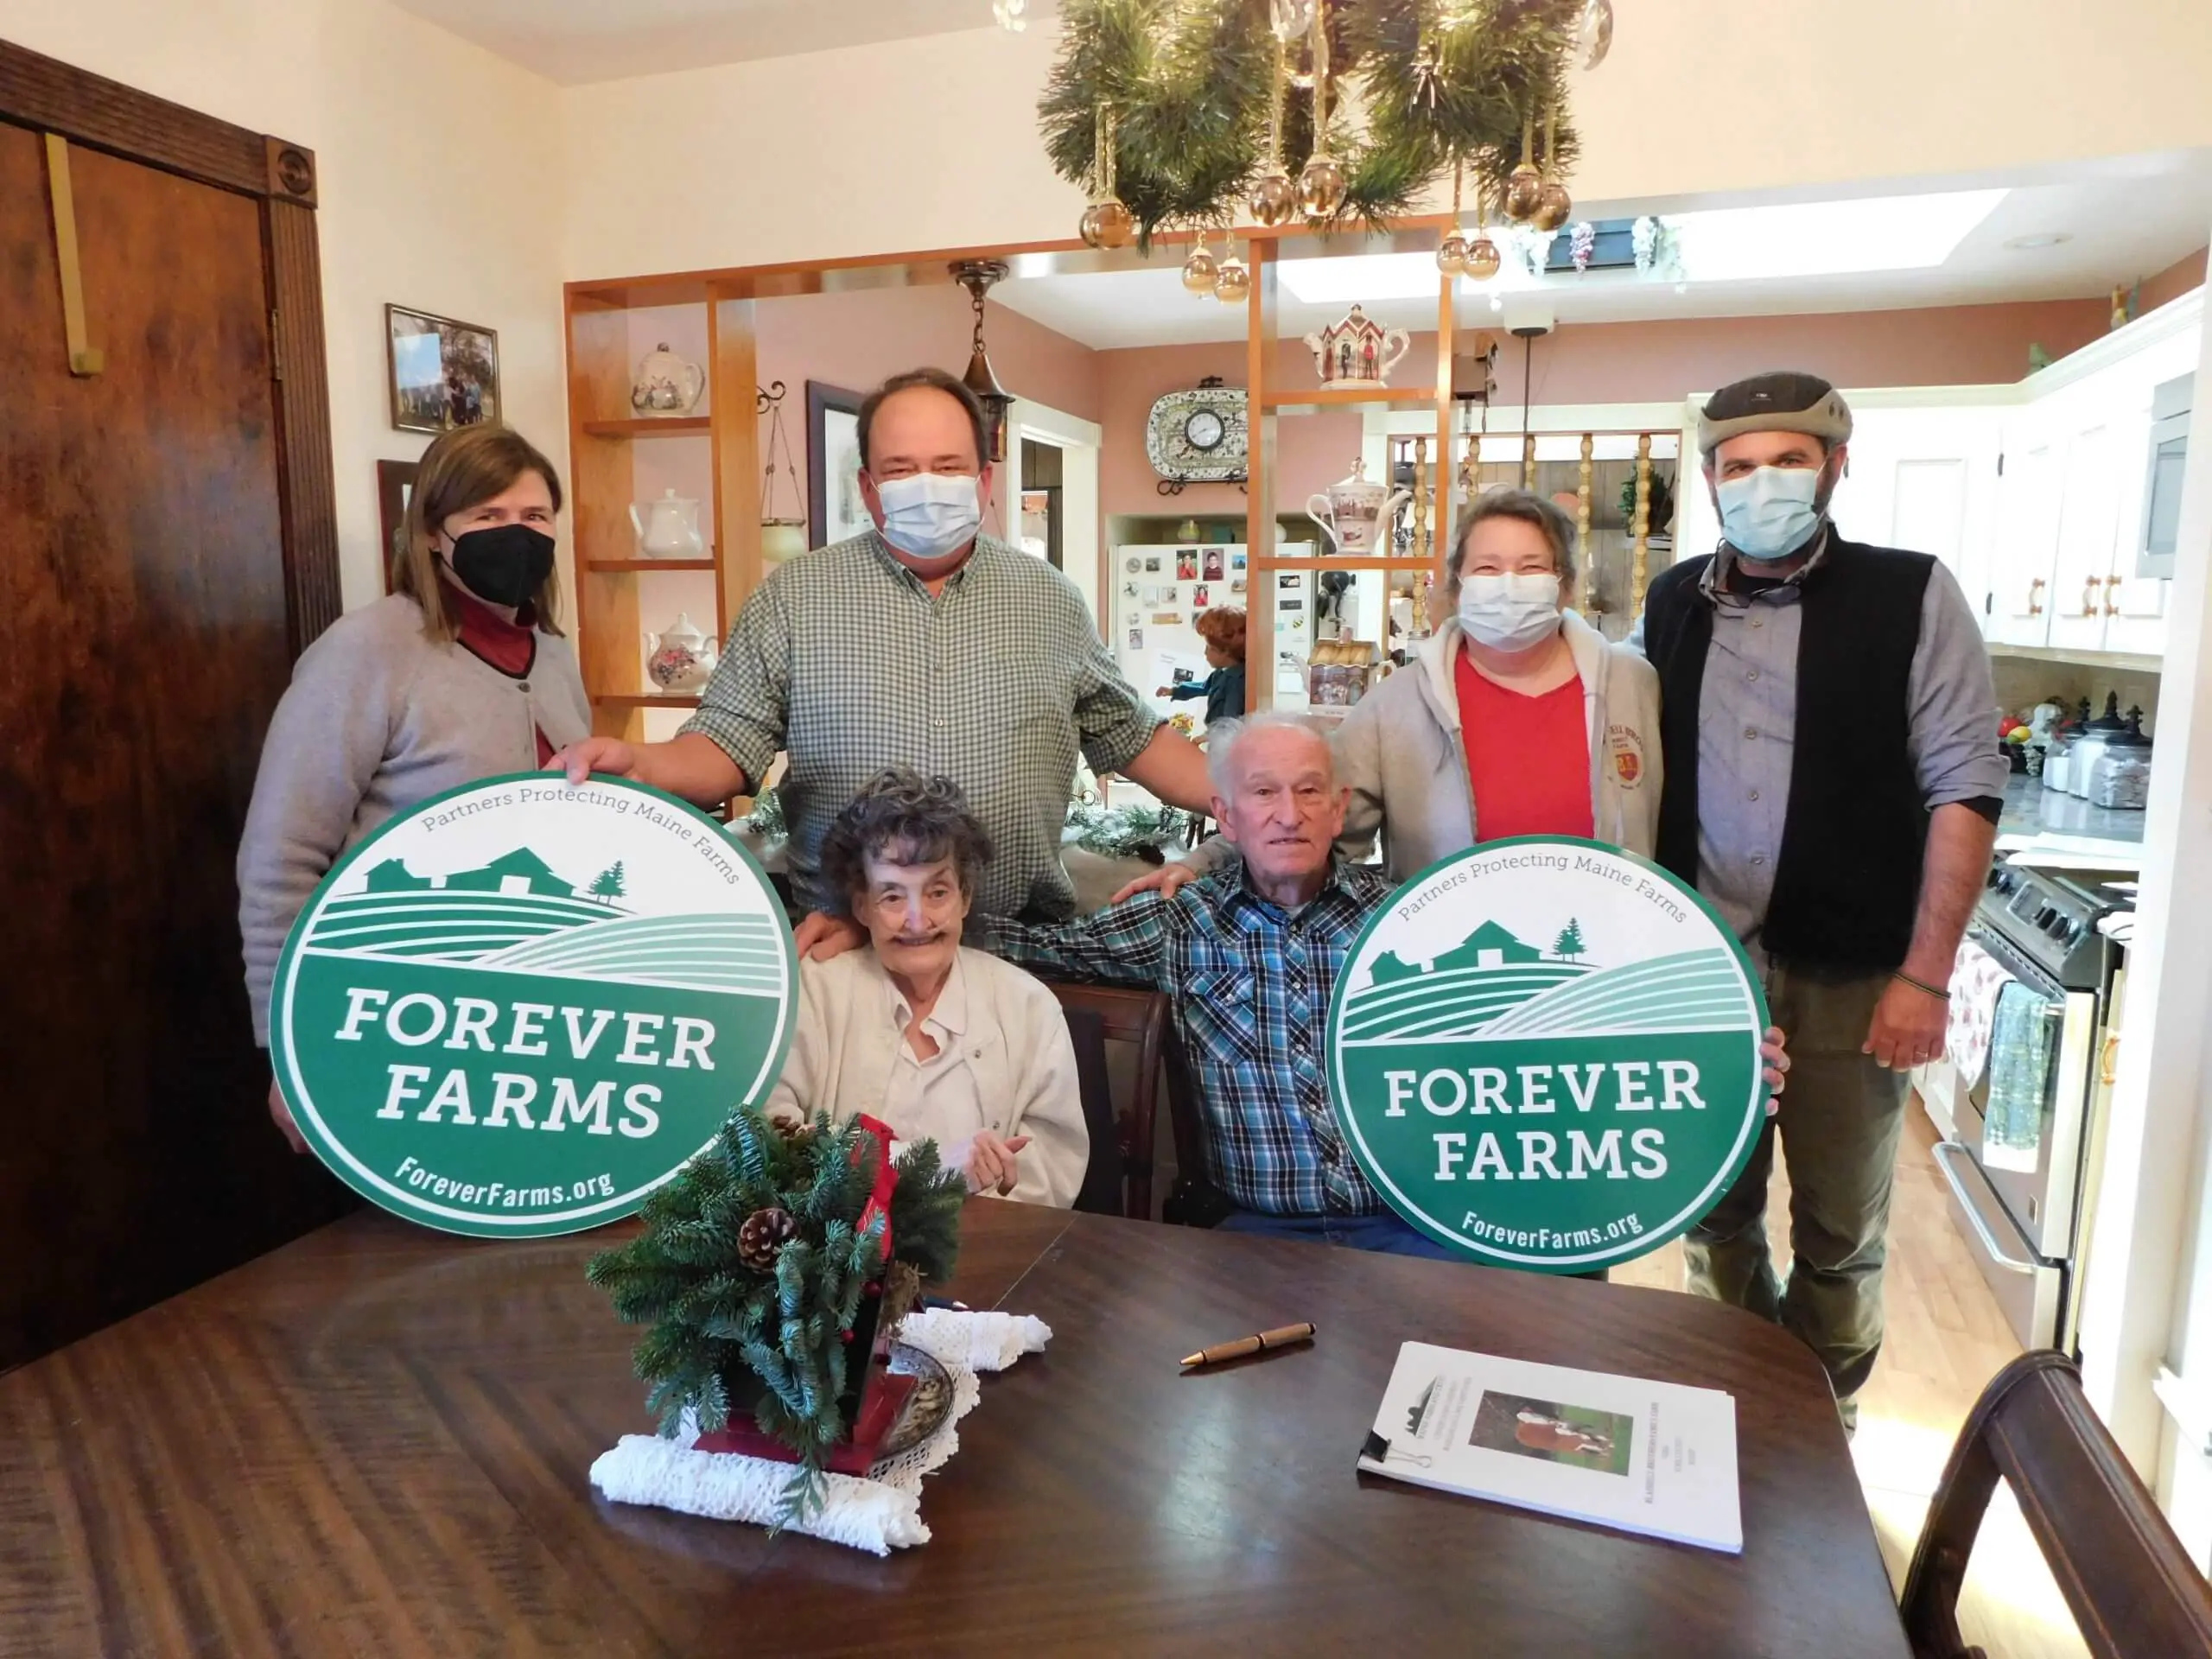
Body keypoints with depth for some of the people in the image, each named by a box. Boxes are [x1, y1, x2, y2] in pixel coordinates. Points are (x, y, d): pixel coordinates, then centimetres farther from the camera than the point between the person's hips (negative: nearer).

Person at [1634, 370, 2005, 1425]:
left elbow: (1965, 787, -7)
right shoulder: (1670, 604, 4)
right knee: (1716, 1210, 15)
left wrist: (1925, 973, -10)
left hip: (1851, 971, -2)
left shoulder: (1913, 595, -6)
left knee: (1841, 1229, 12)